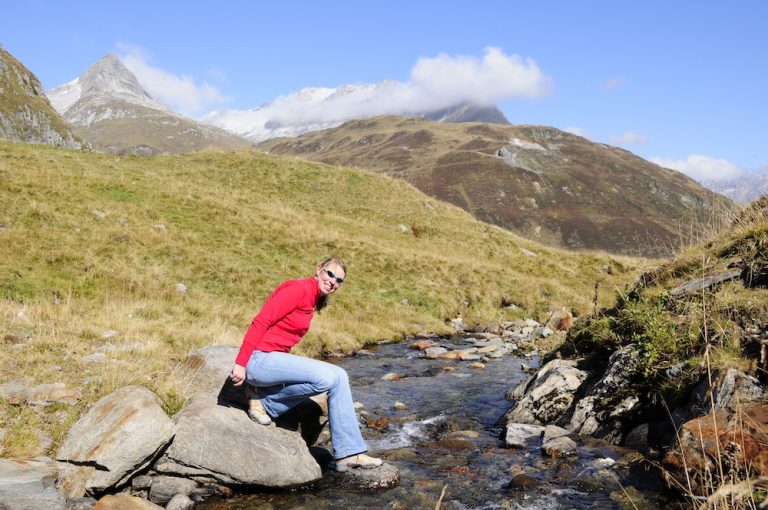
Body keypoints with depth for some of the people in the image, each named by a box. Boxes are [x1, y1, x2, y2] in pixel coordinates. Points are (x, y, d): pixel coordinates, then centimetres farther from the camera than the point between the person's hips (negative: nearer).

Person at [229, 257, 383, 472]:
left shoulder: (313, 301, 18)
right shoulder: (299, 289, -13)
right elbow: (260, 323, -19)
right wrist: (241, 364, -22)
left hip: (275, 360, 10)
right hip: (260, 359, -10)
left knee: (339, 377, -1)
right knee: (327, 378, -22)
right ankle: (266, 403, -4)